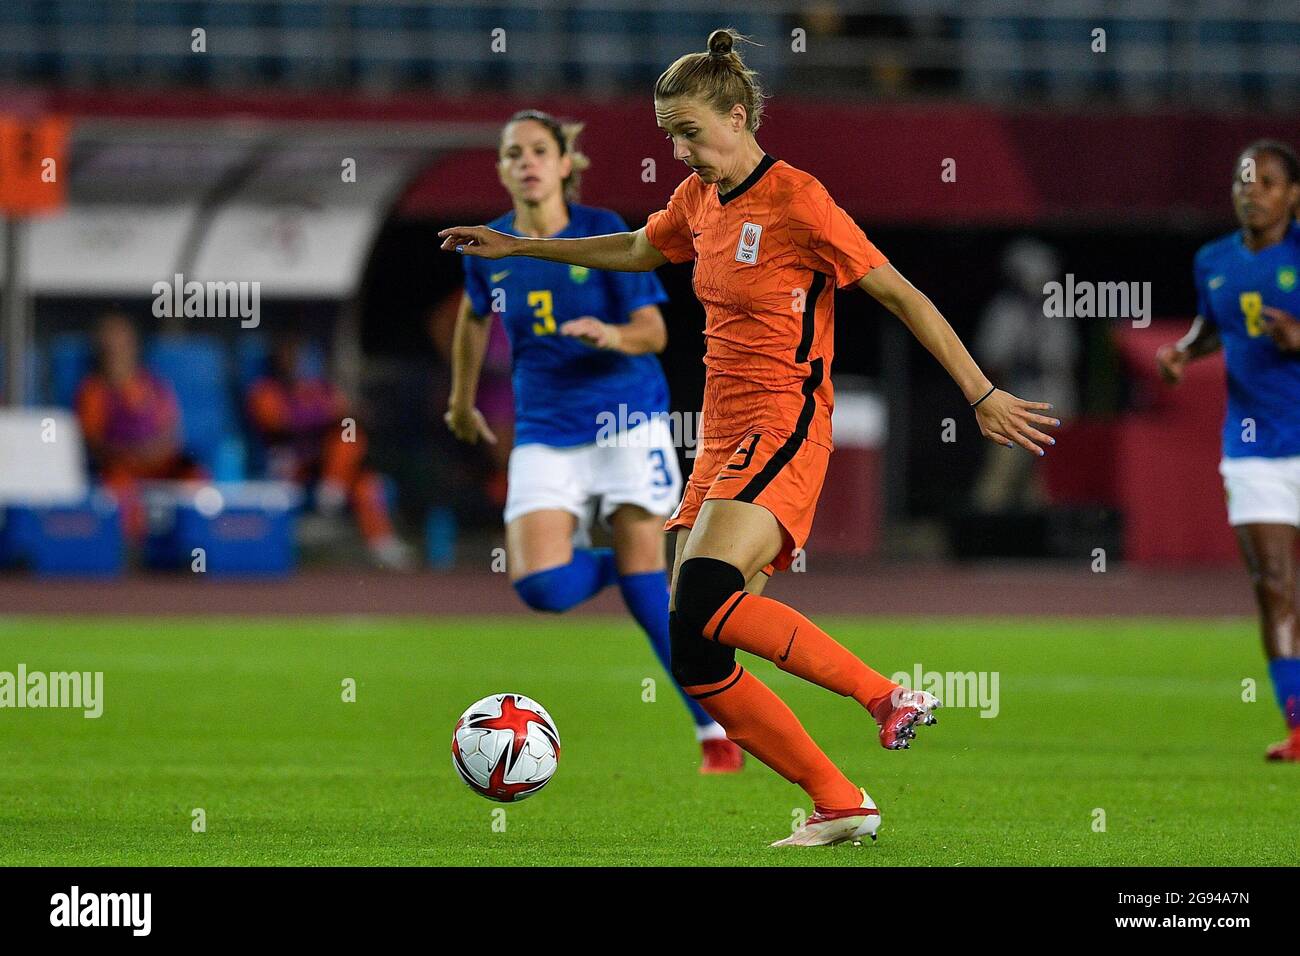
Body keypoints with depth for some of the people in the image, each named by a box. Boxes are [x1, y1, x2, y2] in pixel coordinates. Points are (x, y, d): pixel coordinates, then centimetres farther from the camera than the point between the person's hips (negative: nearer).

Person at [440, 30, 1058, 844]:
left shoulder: (796, 200, -11)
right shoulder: (700, 200, 11)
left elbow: (900, 295, -9)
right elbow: (637, 251, 33)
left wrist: (981, 395, -11)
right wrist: (516, 247, 37)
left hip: (783, 427, -8)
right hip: (722, 437, 8)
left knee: (703, 600, -31)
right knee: (696, 659, -1)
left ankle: (886, 694, -22)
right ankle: (840, 806, 5)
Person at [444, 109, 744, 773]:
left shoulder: (603, 233, -8)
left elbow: (653, 332, -9)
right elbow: (474, 318, 23)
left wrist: (612, 335, -30)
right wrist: (462, 399, 30)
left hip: (626, 416, -3)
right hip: (544, 433, 3)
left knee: (644, 576, -10)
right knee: (540, 587, -17)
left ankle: (716, 732, 1)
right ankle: (622, 563, 18)